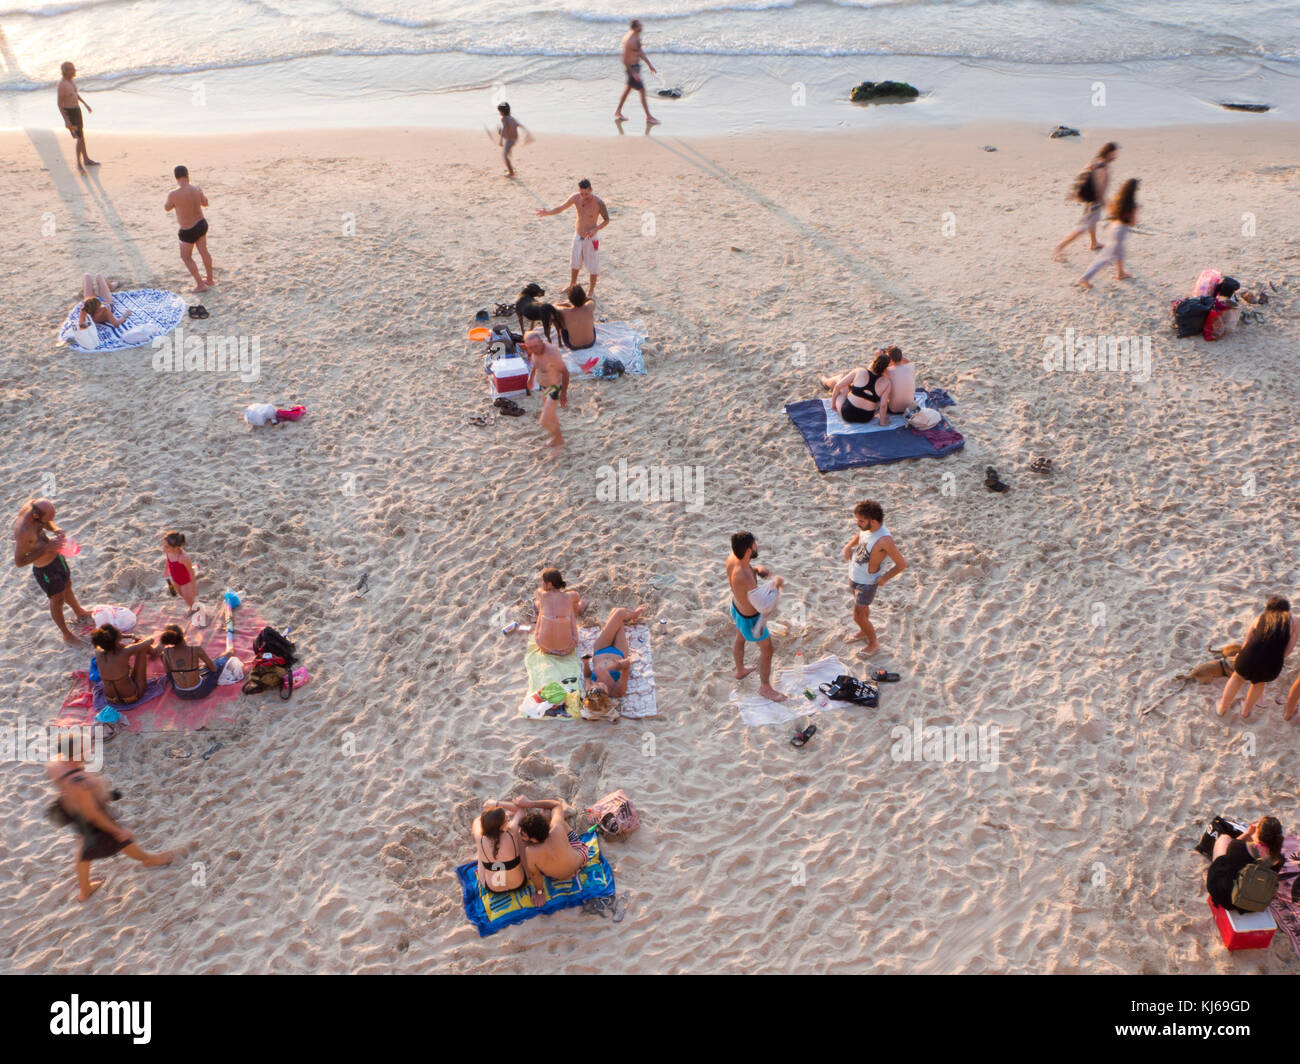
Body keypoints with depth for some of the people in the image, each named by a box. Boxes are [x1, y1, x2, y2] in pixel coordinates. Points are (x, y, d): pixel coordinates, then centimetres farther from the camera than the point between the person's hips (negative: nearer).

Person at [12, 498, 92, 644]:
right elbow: (19, 562, -29)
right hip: (45, 569, -7)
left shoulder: (32, 504, -18)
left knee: (67, 586, 31)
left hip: (56, 556, 8)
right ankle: (67, 635, 39)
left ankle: (79, 613, 59)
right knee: (57, 600, 15)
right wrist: (45, 549, -34)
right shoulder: (23, 532, -41)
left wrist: (56, 530, -16)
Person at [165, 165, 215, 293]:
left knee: (186, 257, 14)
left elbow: (167, 207, -3)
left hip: (188, 231, -5)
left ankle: (200, 284, 16)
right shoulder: (197, 189, -10)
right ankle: (210, 280, 37)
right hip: (202, 224, 5)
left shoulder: (173, 194, -24)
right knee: (204, 252, 23)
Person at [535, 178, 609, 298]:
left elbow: (606, 220, -12)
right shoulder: (576, 198, -13)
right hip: (577, 237, 5)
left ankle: (591, 290, 27)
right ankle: (572, 285, 45)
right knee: (574, 263, 22)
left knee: (592, 267, 6)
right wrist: (548, 213, -20)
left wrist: (596, 229, -29)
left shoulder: (598, 202, -24)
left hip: (590, 239, -5)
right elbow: (562, 207, -2)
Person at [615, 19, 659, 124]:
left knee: (628, 89, 21)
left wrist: (650, 65, 19)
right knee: (642, 91, -4)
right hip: (632, 68, -10)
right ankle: (649, 117, 3)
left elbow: (640, 53, 18)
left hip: (636, 66, 10)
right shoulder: (629, 40, -26)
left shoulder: (637, 36, 4)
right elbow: (625, 60, -24)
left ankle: (618, 112, 34)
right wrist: (633, 73, -24)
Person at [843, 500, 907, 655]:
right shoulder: (864, 529, -12)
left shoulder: (884, 540, -34)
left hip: (867, 582, -7)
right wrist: (849, 546, -3)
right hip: (854, 576, 7)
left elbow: (901, 564, -25)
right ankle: (863, 632, 53)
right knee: (862, 607, 29)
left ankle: (873, 644, 28)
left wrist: (885, 578, -18)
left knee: (858, 616, 6)